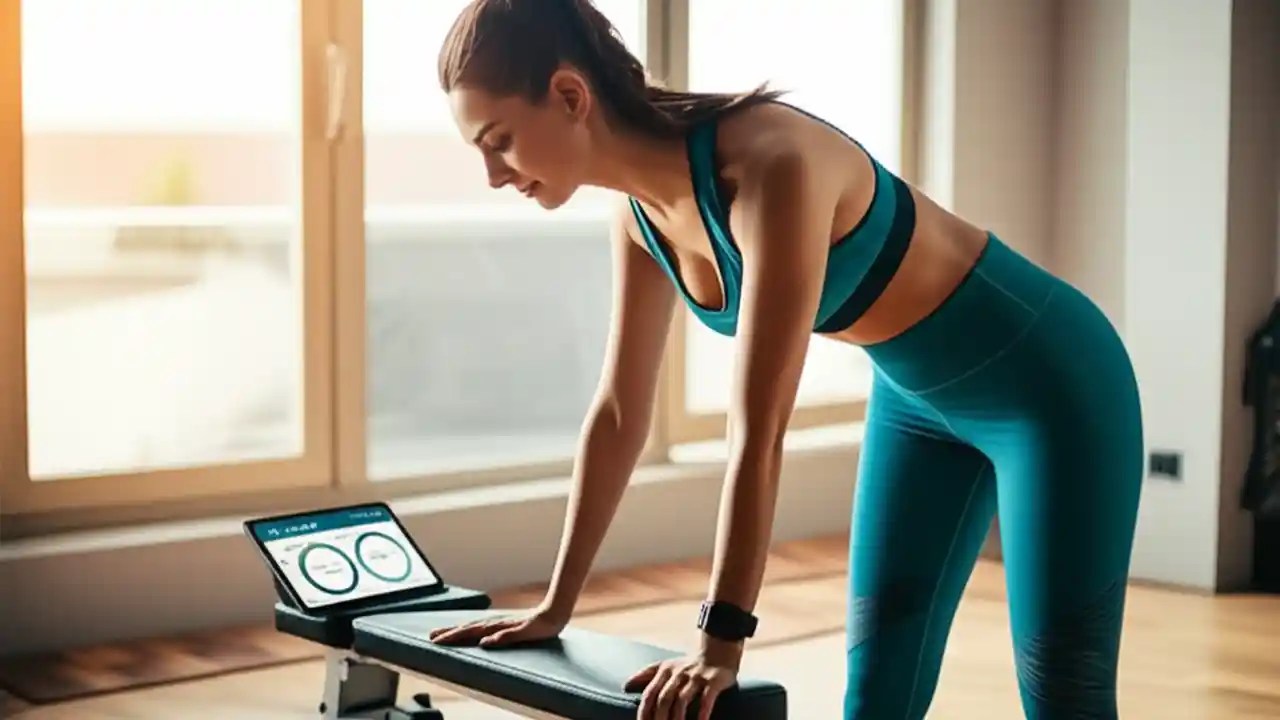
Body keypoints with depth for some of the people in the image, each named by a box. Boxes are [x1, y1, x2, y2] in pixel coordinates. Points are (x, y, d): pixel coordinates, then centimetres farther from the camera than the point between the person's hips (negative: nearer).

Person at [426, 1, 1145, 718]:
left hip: (1048, 383, -7)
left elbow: (758, 434, -34)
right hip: (919, 395, 8)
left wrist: (721, 640, -32)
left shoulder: (770, 168, -34)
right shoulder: (643, 208, -9)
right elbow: (619, 413, -1)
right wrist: (555, 607, 2)